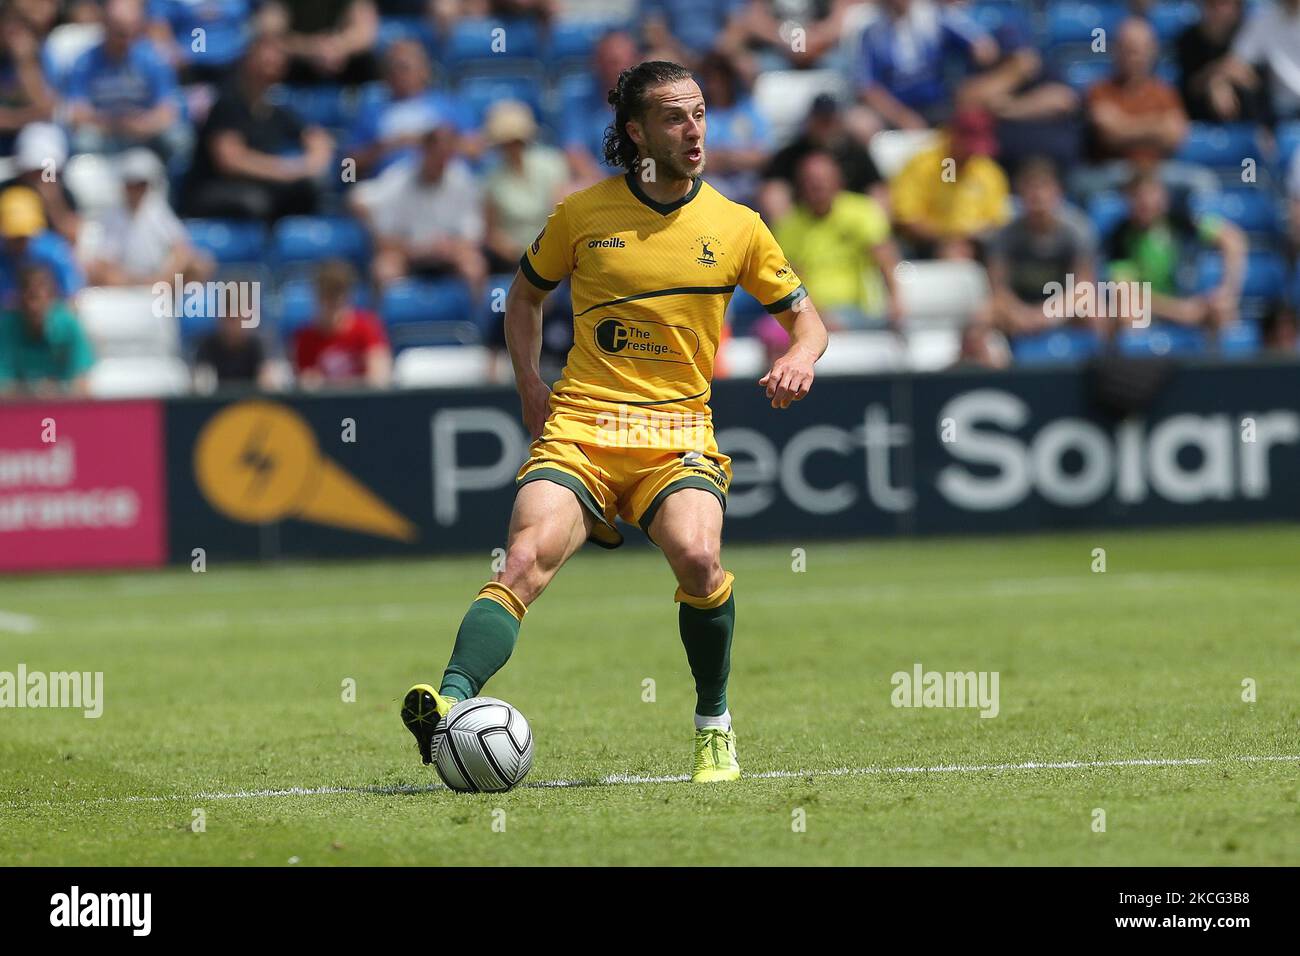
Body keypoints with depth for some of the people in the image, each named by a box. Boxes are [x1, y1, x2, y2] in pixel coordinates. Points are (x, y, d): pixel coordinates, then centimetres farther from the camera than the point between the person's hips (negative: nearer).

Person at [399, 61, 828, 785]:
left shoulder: (737, 228, 7)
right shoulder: (582, 213, 7)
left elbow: (806, 318, 16)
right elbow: (527, 295, 24)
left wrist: (800, 358, -7)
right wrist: (529, 382, 8)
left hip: (678, 435, 0)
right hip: (578, 430, 1)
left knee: (697, 556, -29)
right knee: (528, 556, -26)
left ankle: (714, 725, -5)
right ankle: (452, 705, -42)